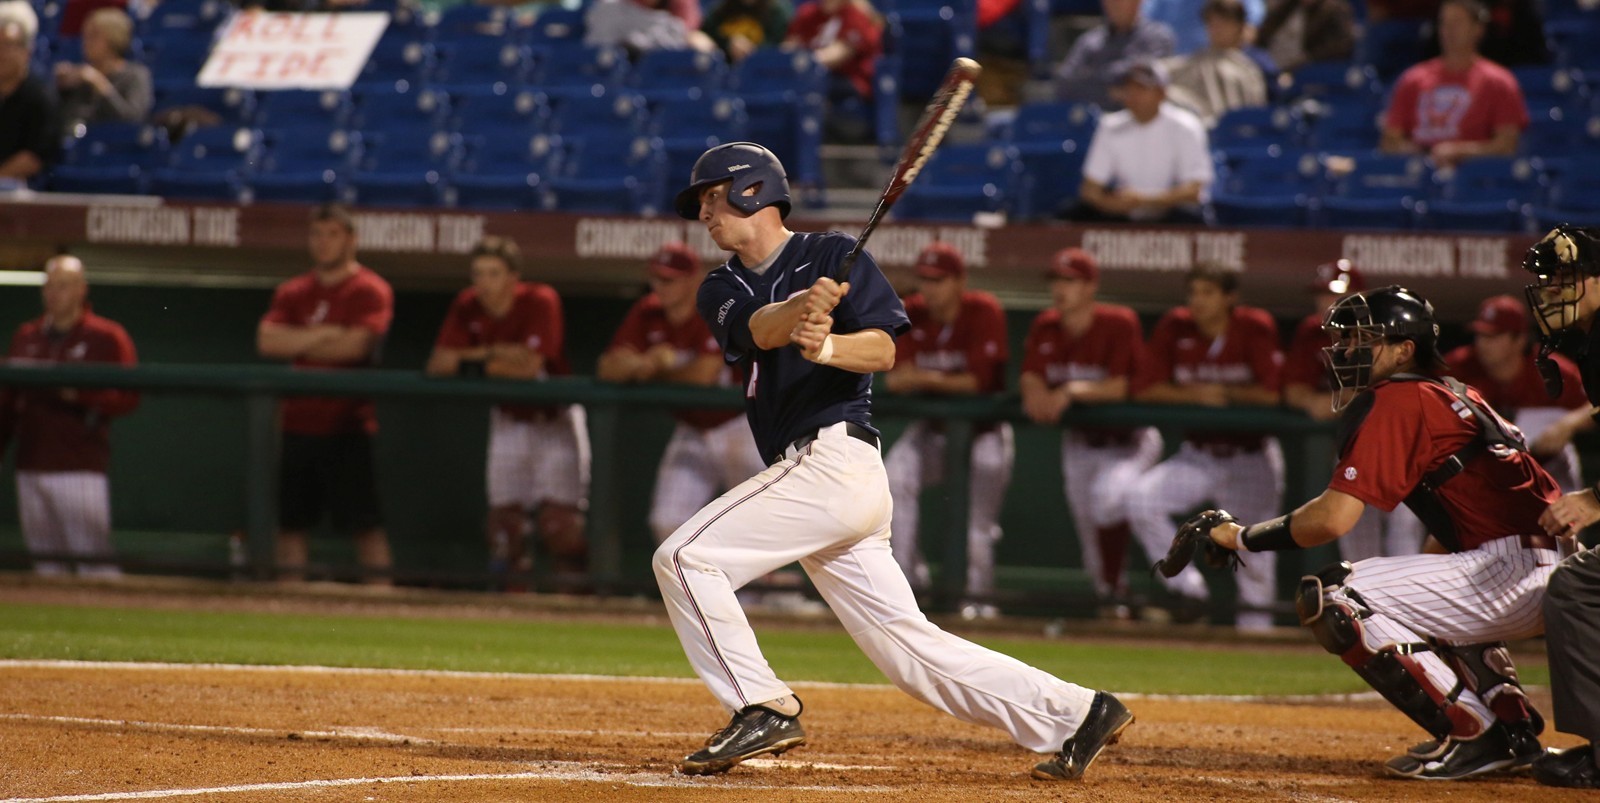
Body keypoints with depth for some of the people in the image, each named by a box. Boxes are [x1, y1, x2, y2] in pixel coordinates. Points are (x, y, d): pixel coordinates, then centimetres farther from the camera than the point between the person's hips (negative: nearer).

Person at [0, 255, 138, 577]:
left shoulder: (107, 338, 0)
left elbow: (127, 397, -7)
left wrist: (81, 394, -21)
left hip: (80, 467, -6)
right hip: (30, 466, 6)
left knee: (93, 559, -12)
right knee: (46, 559, 7)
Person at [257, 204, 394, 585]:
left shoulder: (370, 291, -2)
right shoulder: (292, 292, 13)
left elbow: (354, 345, -17)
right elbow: (267, 341, -2)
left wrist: (297, 346, -4)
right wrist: (322, 336, -10)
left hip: (348, 428, -5)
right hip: (299, 424, 5)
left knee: (366, 522, -8)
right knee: (290, 521, 6)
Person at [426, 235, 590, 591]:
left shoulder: (540, 302, -20)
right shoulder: (467, 306, -6)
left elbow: (531, 366, -28)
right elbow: (438, 364, -13)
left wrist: (475, 365, -18)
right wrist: (496, 353, -22)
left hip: (553, 418, -5)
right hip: (508, 420, 5)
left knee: (556, 515, -14)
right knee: (503, 510, 1)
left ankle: (573, 584, -6)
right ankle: (511, 588, 11)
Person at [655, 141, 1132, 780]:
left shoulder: (834, 255, 2)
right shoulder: (723, 289, 18)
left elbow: (883, 349, -9)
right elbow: (759, 329, -6)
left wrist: (829, 347, -30)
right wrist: (803, 308, -28)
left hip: (832, 458, -7)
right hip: (814, 473, 7)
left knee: (684, 557, -15)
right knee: (906, 645, 5)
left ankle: (762, 709, -12)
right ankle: (1075, 715, 8)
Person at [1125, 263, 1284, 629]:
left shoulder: (1255, 328, -11)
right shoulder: (1175, 328, -3)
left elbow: (1272, 393, -17)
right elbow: (1145, 390, -7)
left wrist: (1222, 393, -13)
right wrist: (1192, 395, -19)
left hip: (1251, 458, -3)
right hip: (1196, 456, 3)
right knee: (1141, 497, -20)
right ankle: (1188, 587, -9)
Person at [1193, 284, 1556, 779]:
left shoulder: (1395, 402, -7)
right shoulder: (1458, 396, 22)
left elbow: (1333, 519, -16)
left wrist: (1242, 538, -4)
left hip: (1523, 571, -10)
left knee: (1329, 598, -15)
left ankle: (1475, 736, -11)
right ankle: (1513, 731, 24)